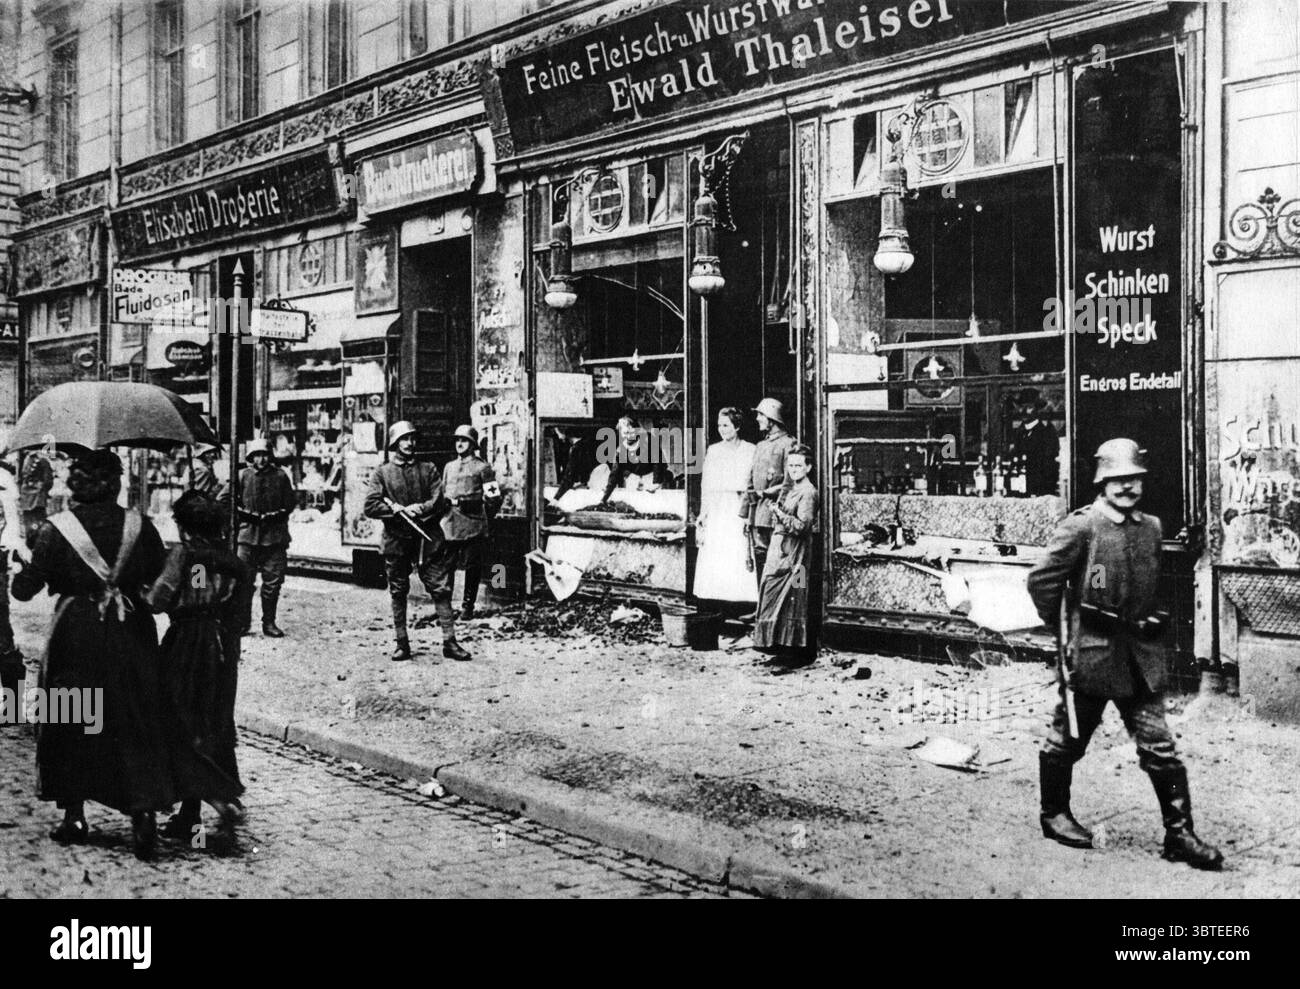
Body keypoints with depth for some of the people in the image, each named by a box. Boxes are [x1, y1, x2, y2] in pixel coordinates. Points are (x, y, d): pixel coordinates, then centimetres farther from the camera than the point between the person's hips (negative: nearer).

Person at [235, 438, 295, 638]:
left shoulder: (280, 476, 6)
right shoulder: (242, 476, 3)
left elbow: (291, 502, 12)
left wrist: (277, 516, 1)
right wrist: (249, 515, -1)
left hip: (275, 537, 1)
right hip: (248, 534, -1)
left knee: (273, 581, 2)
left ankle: (269, 623, 11)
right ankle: (243, 622, 8)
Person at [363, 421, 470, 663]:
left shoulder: (429, 470, 9)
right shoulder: (382, 473, 5)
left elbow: (440, 502, -2)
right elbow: (371, 507, -5)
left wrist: (416, 510, -15)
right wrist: (399, 510, -14)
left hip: (428, 538, 0)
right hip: (396, 540, 0)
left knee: (441, 589, -3)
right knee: (398, 593, 6)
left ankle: (449, 642, 1)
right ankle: (402, 644, 16)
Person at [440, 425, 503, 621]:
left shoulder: (482, 467, 1)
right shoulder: (449, 467, 17)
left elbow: (493, 497, 0)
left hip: (472, 524, -4)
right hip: (449, 523, 4)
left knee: (472, 567, 1)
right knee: (445, 566, 0)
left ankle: (467, 606, 10)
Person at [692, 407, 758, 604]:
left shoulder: (750, 451, 1)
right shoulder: (712, 451, 11)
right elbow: (705, 484, 11)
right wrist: (703, 512, 5)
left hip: (739, 508, -3)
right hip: (715, 512, 3)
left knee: (739, 556, -8)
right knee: (714, 557, -1)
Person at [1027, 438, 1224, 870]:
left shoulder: (1151, 528, 9)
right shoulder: (1081, 527, -11)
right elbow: (1041, 580, -9)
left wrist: (1149, 621, 15)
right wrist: (1063, 630, -4)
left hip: (1140, 654, 5)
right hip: (1091, 653, -5)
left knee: (1159, 745, 3)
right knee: (1068, 738, 10)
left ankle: (1179, 833, 9)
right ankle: (1054, 814, 28)